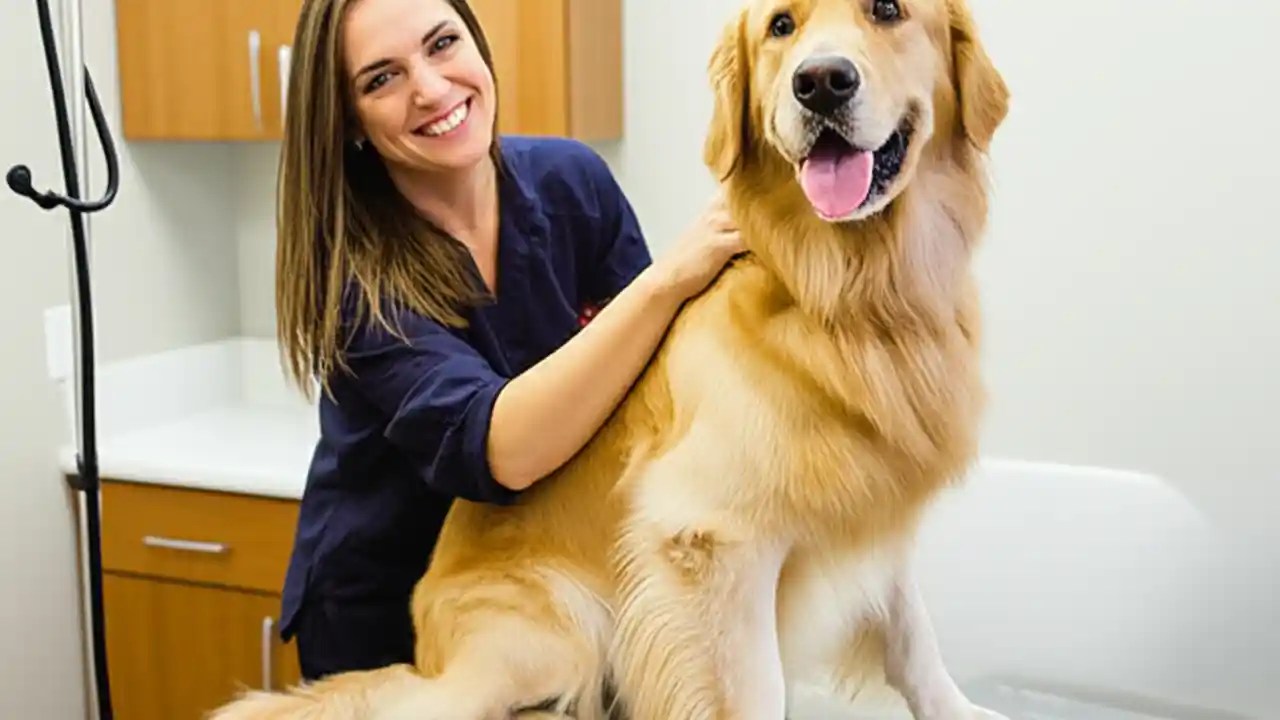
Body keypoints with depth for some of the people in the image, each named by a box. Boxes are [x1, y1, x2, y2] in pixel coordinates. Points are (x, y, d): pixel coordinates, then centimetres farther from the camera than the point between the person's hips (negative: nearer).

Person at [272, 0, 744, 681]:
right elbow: (500, 451, -36)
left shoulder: (571, 181, -12)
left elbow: (649, 369, -3)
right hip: (379, 611, -3)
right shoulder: (349, 266, -23)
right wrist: (669, 278, -39)